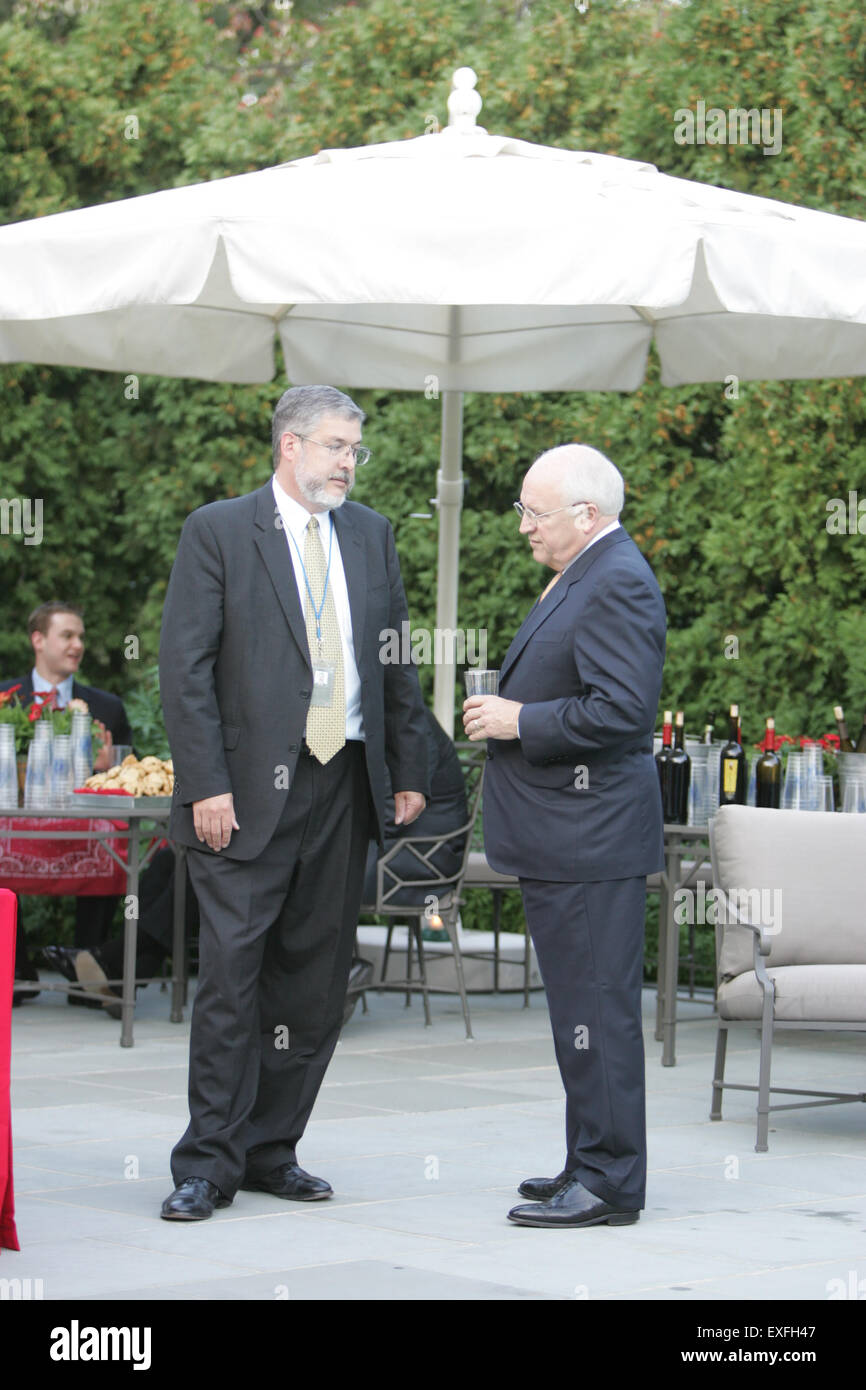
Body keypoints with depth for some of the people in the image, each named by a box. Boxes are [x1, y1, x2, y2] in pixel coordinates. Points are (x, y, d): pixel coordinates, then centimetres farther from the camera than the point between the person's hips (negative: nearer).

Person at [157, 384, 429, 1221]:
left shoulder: (369, 535, 14)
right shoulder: (218, 531, -3)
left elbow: (396, 662, 17)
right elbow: (184, 669, -7)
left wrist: (408, 772, 10)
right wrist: (205, 786, -14)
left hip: (343, 786, 5)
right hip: (250, 791, -5)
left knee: (313, 979, 7)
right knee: (230, 974, -6)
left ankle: (269, 1151, 17)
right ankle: (207, 1166, 1)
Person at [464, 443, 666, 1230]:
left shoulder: (619, 584, -15)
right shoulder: (585, 577, 18)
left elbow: (622, 710, -24)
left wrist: (519, 721, -16)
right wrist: (508, 711, 14)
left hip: (591, 837, -11)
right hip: (566, 839, 11)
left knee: (596, 1008, -7)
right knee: (584, 1007, 15)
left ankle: (608, 1184, -3)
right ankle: (594, 1165, 22)